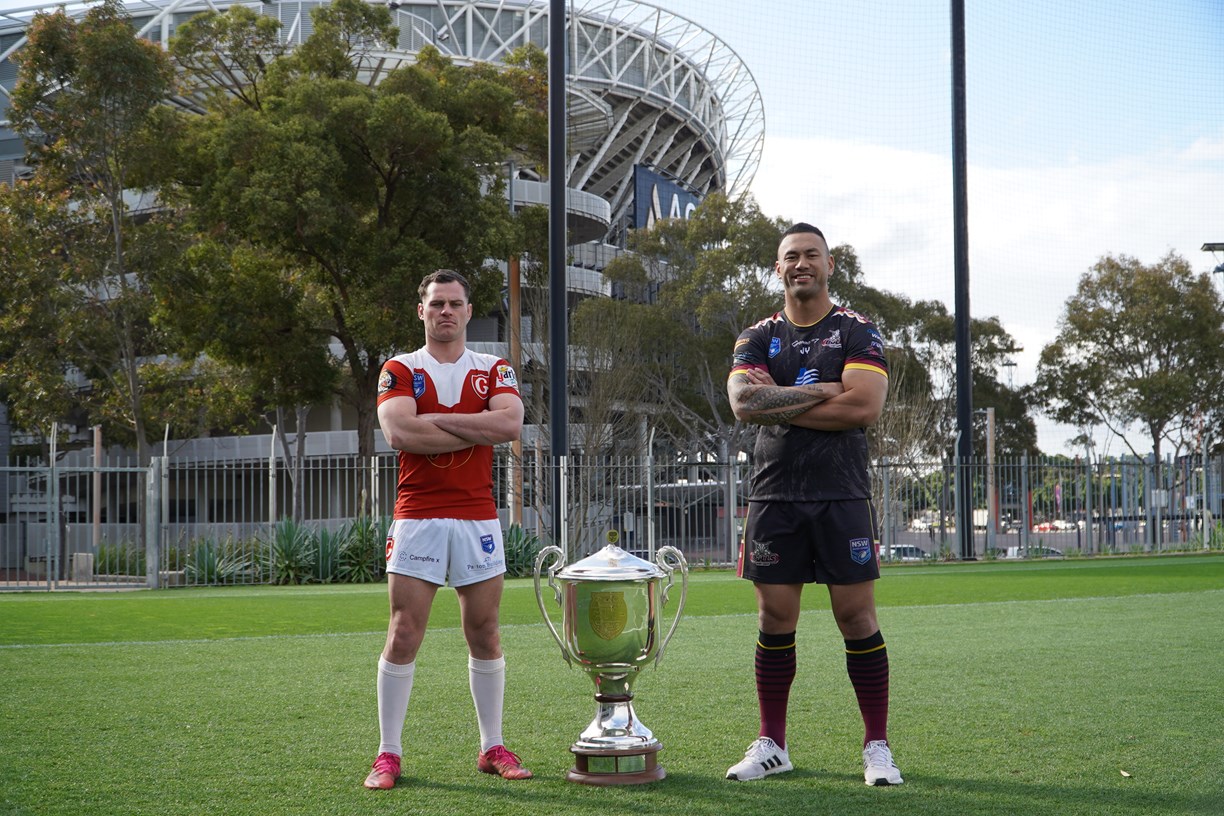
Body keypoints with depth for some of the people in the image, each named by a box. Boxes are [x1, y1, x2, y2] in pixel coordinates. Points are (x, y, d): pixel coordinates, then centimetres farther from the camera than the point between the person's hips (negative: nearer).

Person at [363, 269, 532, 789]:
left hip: (478, 519, 2)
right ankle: (388, 753, 3)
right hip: (417, 517, -2)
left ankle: (492, 747, 18)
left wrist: (439, 420, -11)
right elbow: (398, 432, -13)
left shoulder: (494, 371, 10)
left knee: (485, 635, 7)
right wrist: (478, 430, -8)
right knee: (403, 638, -4)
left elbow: (511, 423, -9)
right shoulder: (400, 371, 5)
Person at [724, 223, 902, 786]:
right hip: (774, 496, 2)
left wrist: (780, 404, -8)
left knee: (857, 617, -3)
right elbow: (742, 402, -8)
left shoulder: (857, 332, 4)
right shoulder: (757, 337, 11)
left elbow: (864, 406, -13)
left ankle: (877, 747, 6)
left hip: (842, 495, -2)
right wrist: (822, 391, -11)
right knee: (774, 619, 4)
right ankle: (771, 745, 14)